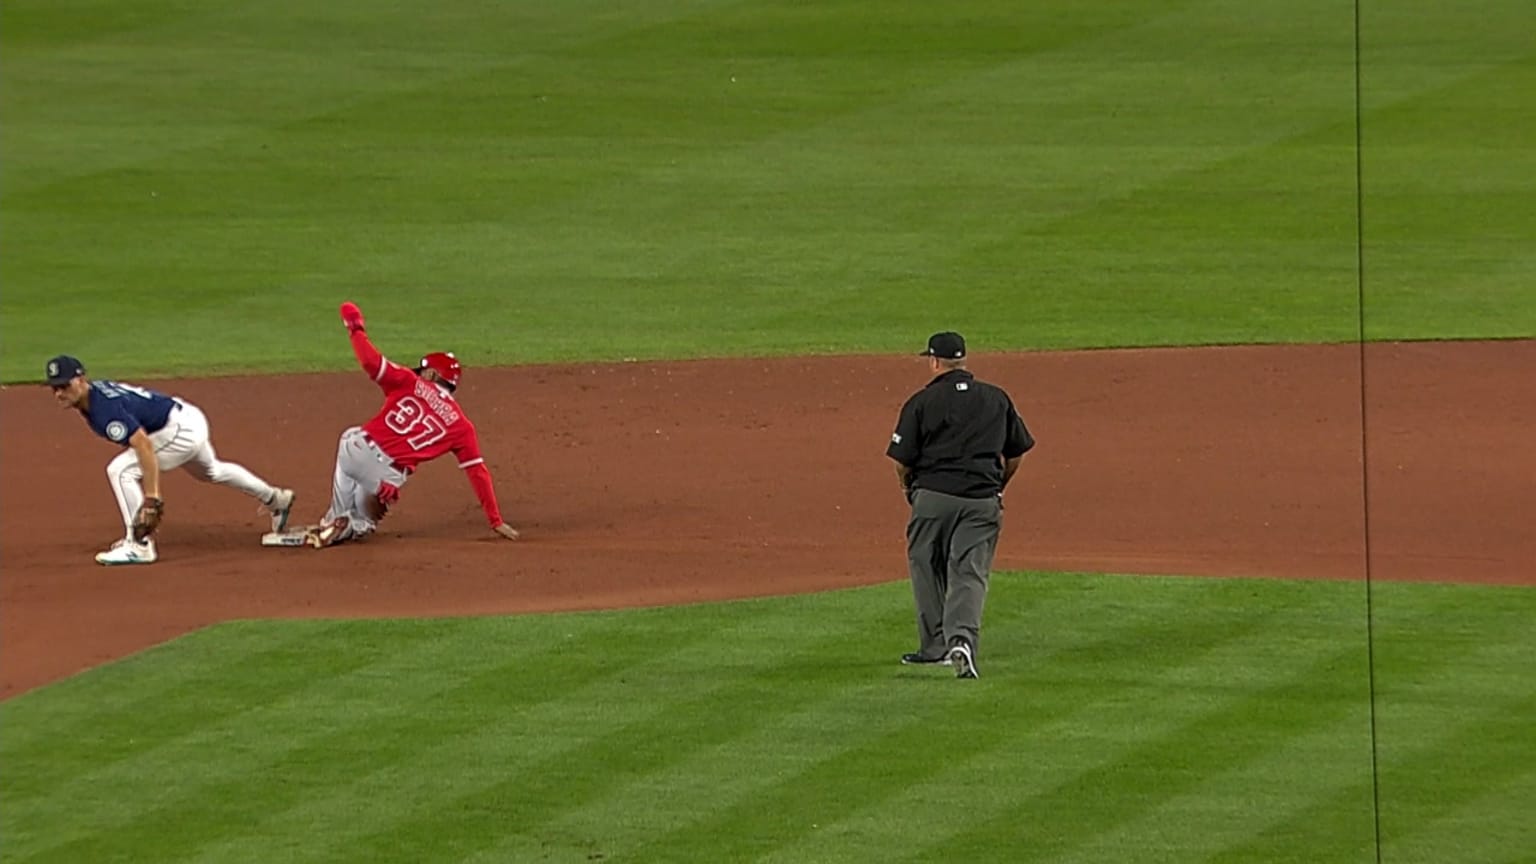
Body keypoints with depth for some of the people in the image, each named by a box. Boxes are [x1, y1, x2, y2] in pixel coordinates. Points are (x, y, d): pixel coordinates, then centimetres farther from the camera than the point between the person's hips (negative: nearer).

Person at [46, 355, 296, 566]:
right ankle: (275, 499, 58)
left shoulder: (105, 408, -31)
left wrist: (152, 497, -43)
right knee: (211, 472, 36)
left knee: (121, 470, -21)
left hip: (182, 428, -11)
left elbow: (144, 445, -40)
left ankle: (140, 545, -14)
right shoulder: (94, 394, -1)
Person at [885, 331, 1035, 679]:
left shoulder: (922, 402, -2)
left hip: (932, 496, -2)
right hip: (983, 500, 2)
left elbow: (902, 459, -3)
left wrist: (909, 489, 16)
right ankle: (962, 638, -22)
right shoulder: (997, 399, 9)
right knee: (970, 573, -1)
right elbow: (1016, 453, 15)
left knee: (927, 571, 13)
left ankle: (936, 645, 18)